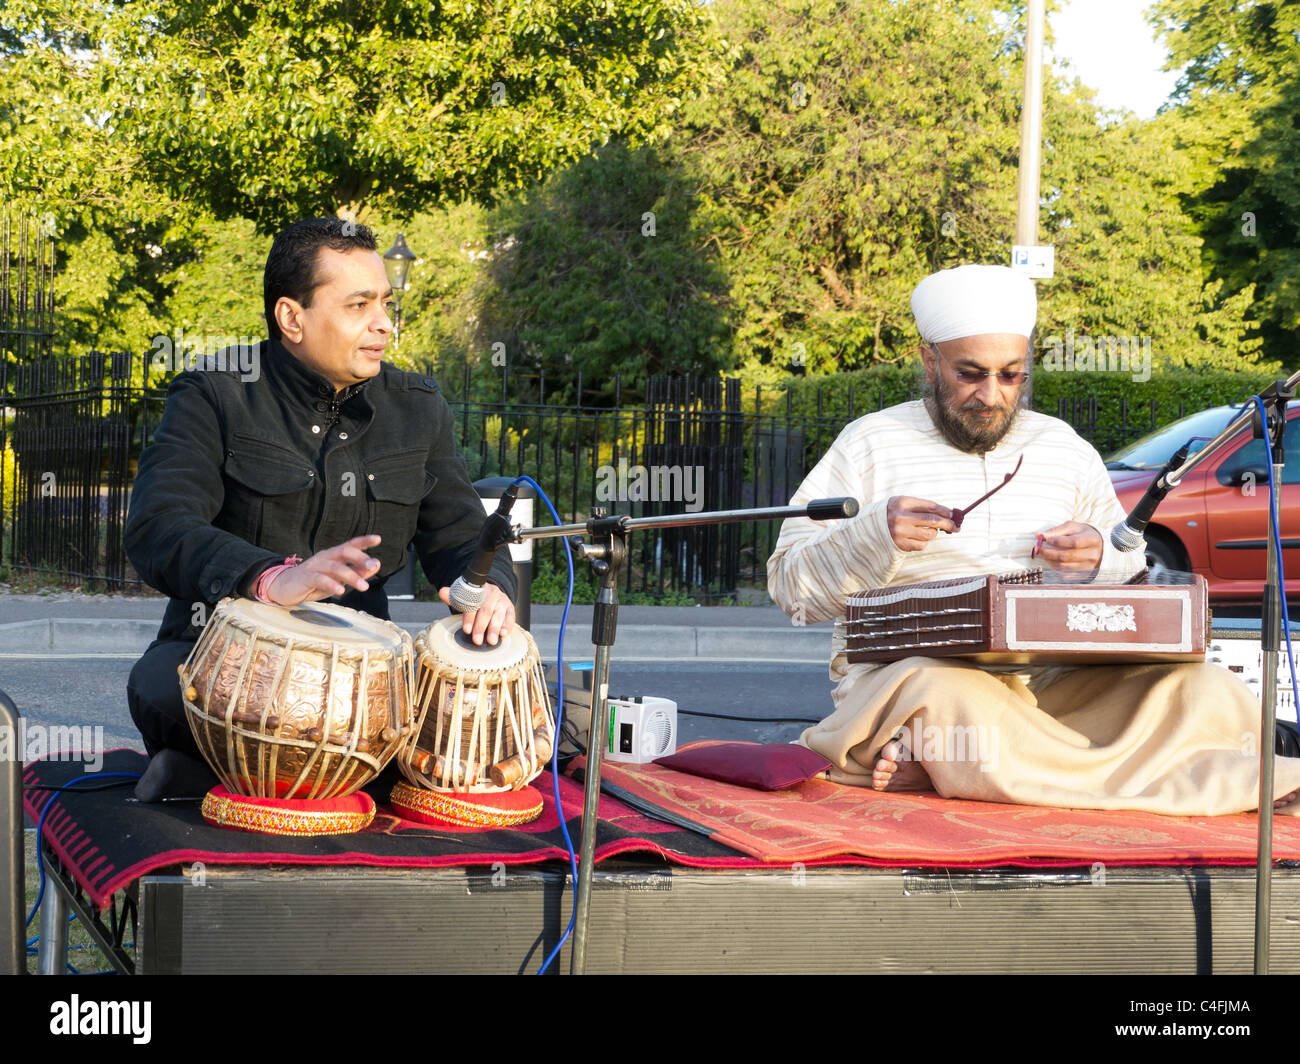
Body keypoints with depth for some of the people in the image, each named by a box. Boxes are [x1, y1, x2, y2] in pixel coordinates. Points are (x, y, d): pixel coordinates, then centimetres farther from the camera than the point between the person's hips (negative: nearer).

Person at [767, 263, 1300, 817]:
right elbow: (790, 585, 2)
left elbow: (1130, 569, 24)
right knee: (950, 701, -41)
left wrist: (1100, 559, -1)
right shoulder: (869, 444, 7)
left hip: (1051, 679, 5)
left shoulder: (1065, 449, 19)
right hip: (908, 671, -5)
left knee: (1215, 697, -20)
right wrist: (874, 535, -16)